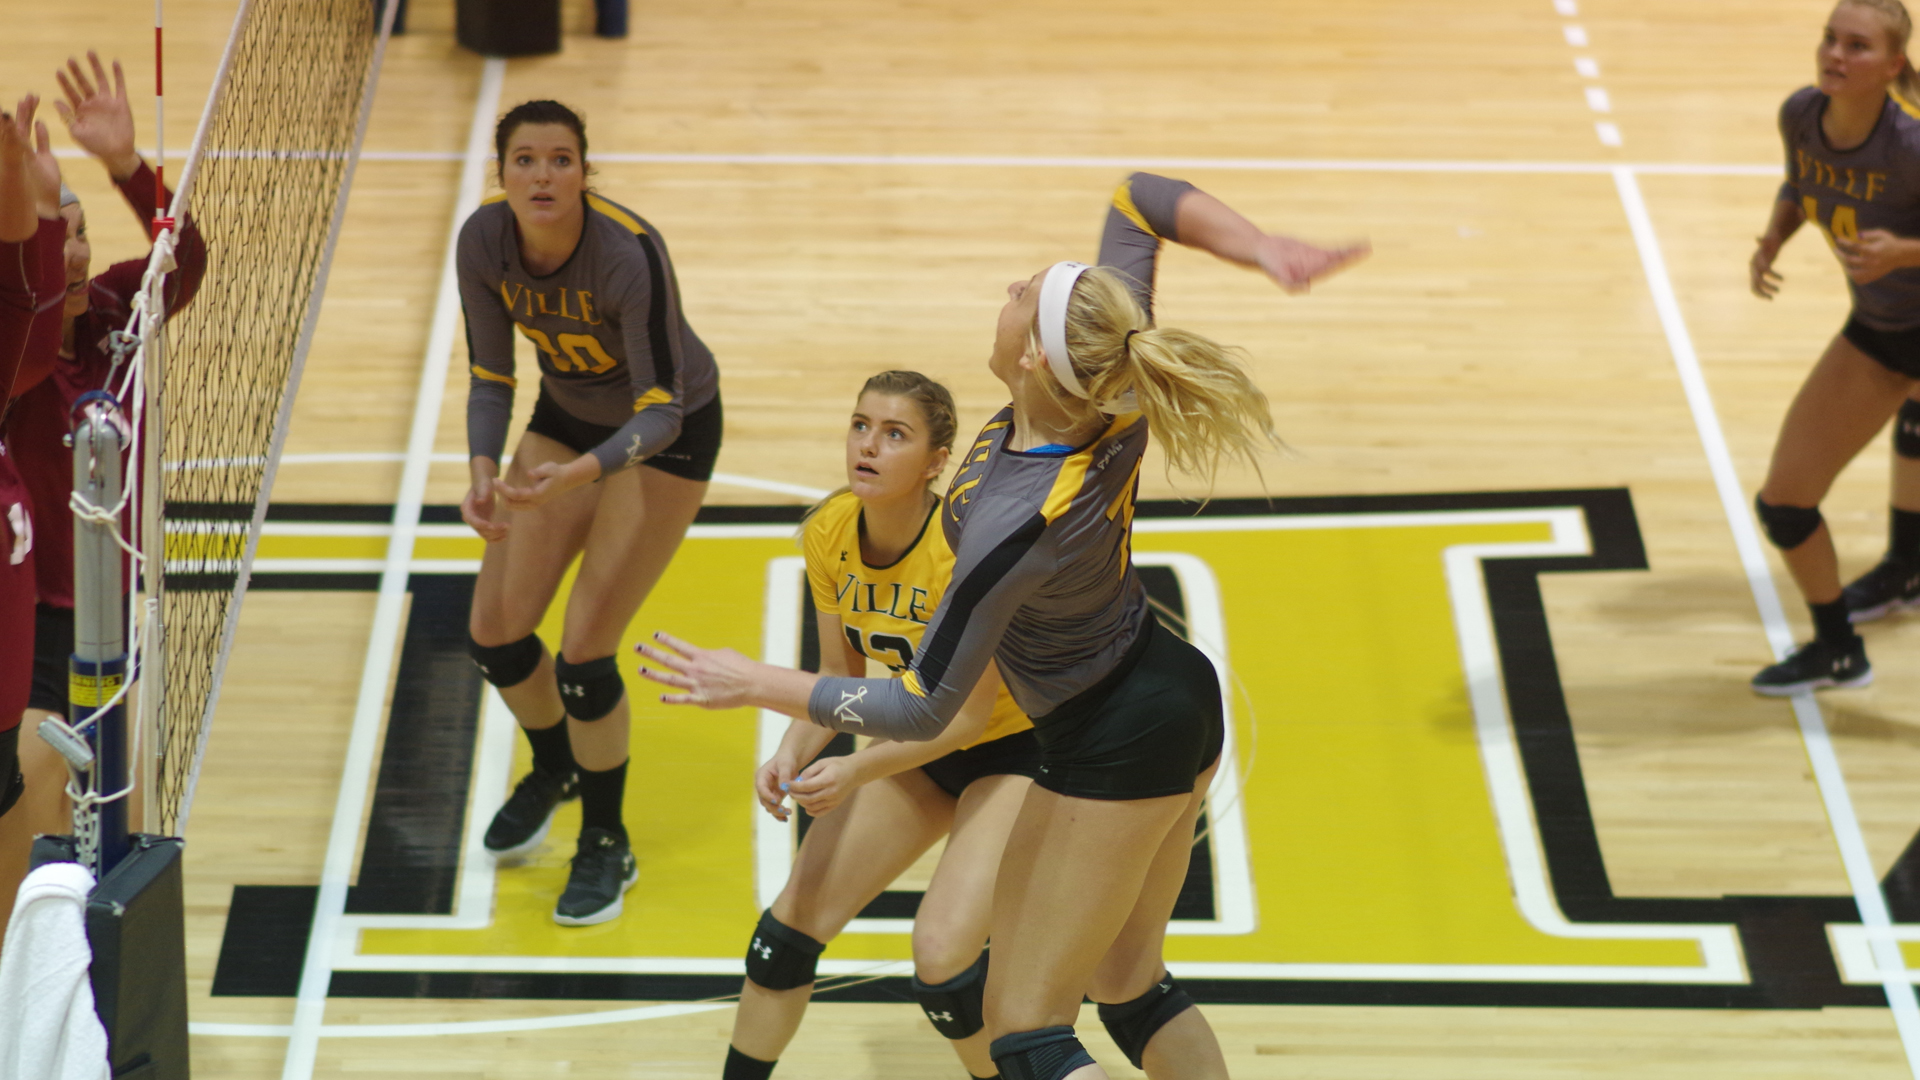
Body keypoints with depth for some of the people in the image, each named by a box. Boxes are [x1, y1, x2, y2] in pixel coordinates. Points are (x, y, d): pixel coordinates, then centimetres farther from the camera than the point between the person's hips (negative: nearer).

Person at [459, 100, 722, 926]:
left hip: (669, 431, -5)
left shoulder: (629, 252, -35)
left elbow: (660, 410, -32)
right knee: (494, 631, 3)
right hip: (568, 415, 5)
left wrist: (576, 476, -47)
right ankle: (555, 768, 37)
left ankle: (608, 847, 13)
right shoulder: (483, 241, -19)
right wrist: (484, 472, -25)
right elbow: (490, 375, -8)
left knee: (584, 650, -11)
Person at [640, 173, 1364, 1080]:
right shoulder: (1115, 383, -15)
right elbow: (1143, 198, -1)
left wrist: (755, 684, -15)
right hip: (1180, 700, 9)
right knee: (1130, 988, 22)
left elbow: (923, 708, -22)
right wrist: (1265, 249, -14)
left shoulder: (1015, 525, -33)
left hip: (1114, 751, -8)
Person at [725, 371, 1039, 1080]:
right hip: (918, 743, 6)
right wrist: (793, 752, -18)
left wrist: (858, 770, -37)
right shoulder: (830, 533, -12)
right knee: (791, 924, 1)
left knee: (941, 955, -21)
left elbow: (971, 713, -26)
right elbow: (840, 674, 0)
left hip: (1013, 747, -6)